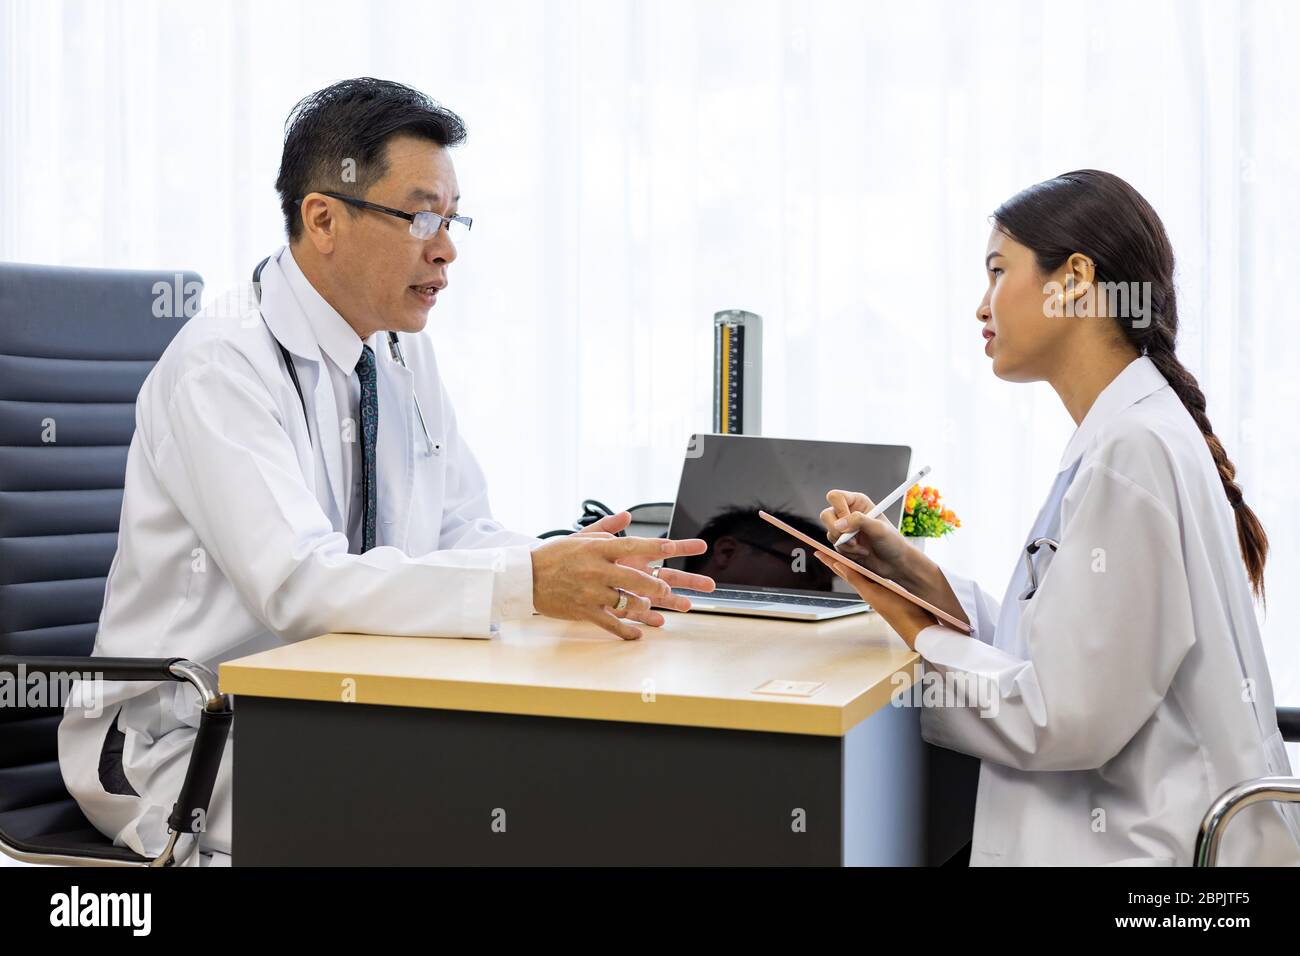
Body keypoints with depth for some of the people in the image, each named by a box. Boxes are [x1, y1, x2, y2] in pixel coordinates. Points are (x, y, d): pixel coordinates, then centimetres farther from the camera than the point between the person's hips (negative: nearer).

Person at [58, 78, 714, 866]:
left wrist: (581, 573, -15)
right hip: (189, 745, -7)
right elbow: (299, 583, -29)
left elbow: (462, 536, 7)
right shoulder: (223, 366, -18)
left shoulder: (405, 355, 6)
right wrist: (528, 584, -37)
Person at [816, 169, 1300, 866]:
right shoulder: (1127, 431, 12)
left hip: (1155, 847, -8)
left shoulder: (1134, 449, -19)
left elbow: (1065, 718, -21)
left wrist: (913, 628, -8)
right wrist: (913, 570, 2)